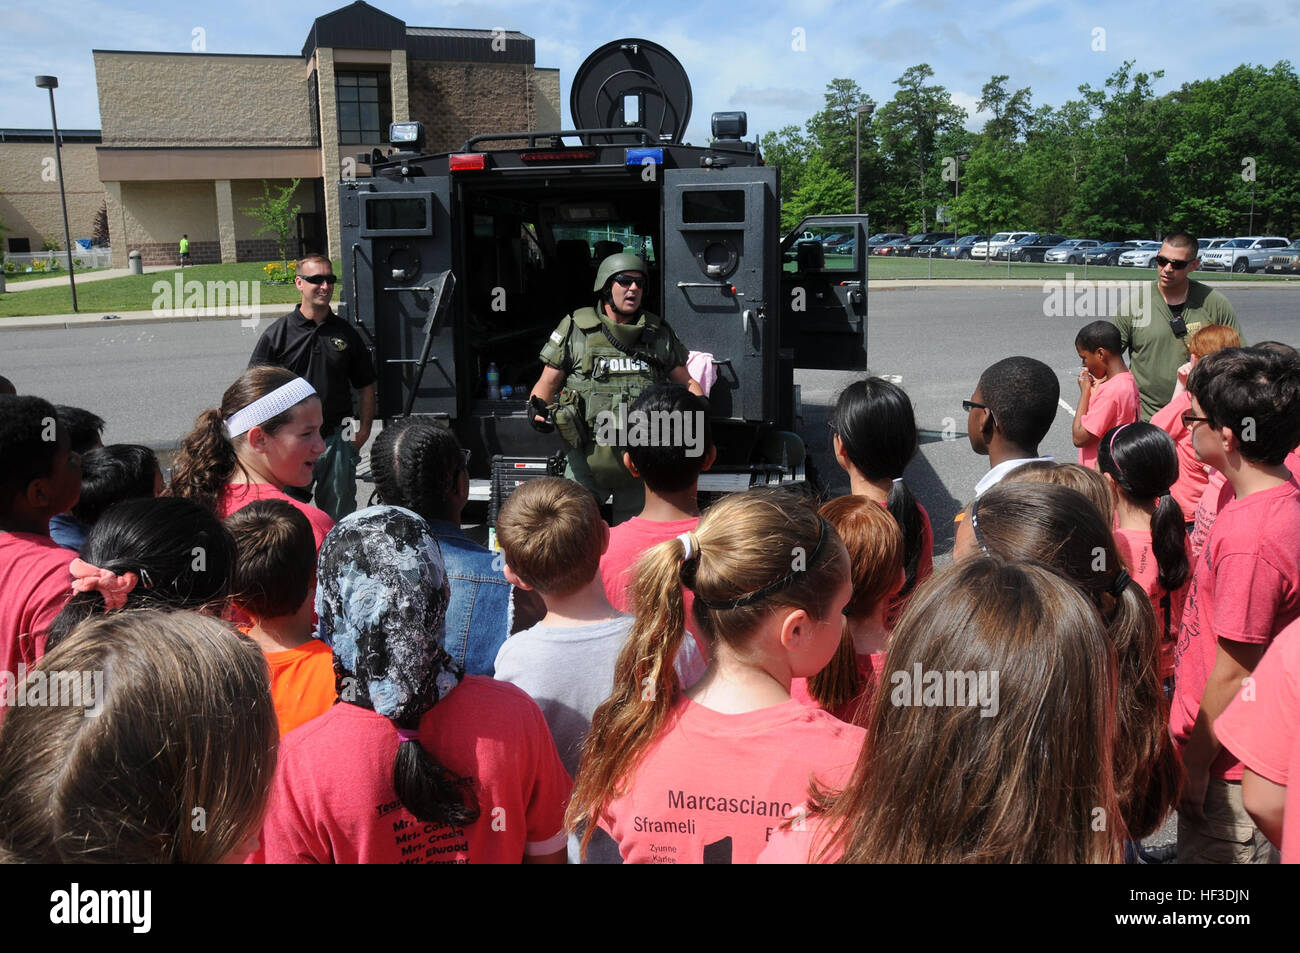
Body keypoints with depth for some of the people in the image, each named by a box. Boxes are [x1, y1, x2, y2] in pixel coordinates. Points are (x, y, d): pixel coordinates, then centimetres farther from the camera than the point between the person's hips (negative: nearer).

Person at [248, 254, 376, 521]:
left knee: (340, 517, 9)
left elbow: (366, 386, 14)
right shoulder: (277, 334, 1)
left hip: (338, 441, 2)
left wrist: (364, 429, 4)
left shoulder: (346, 333, 9)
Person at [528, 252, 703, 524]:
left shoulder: (658, 333, 10)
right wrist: (538, 409, -14)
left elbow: (686, 382, 17)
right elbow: (547, 382, 6)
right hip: (588, 458, -2)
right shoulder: (575, 328, 2)